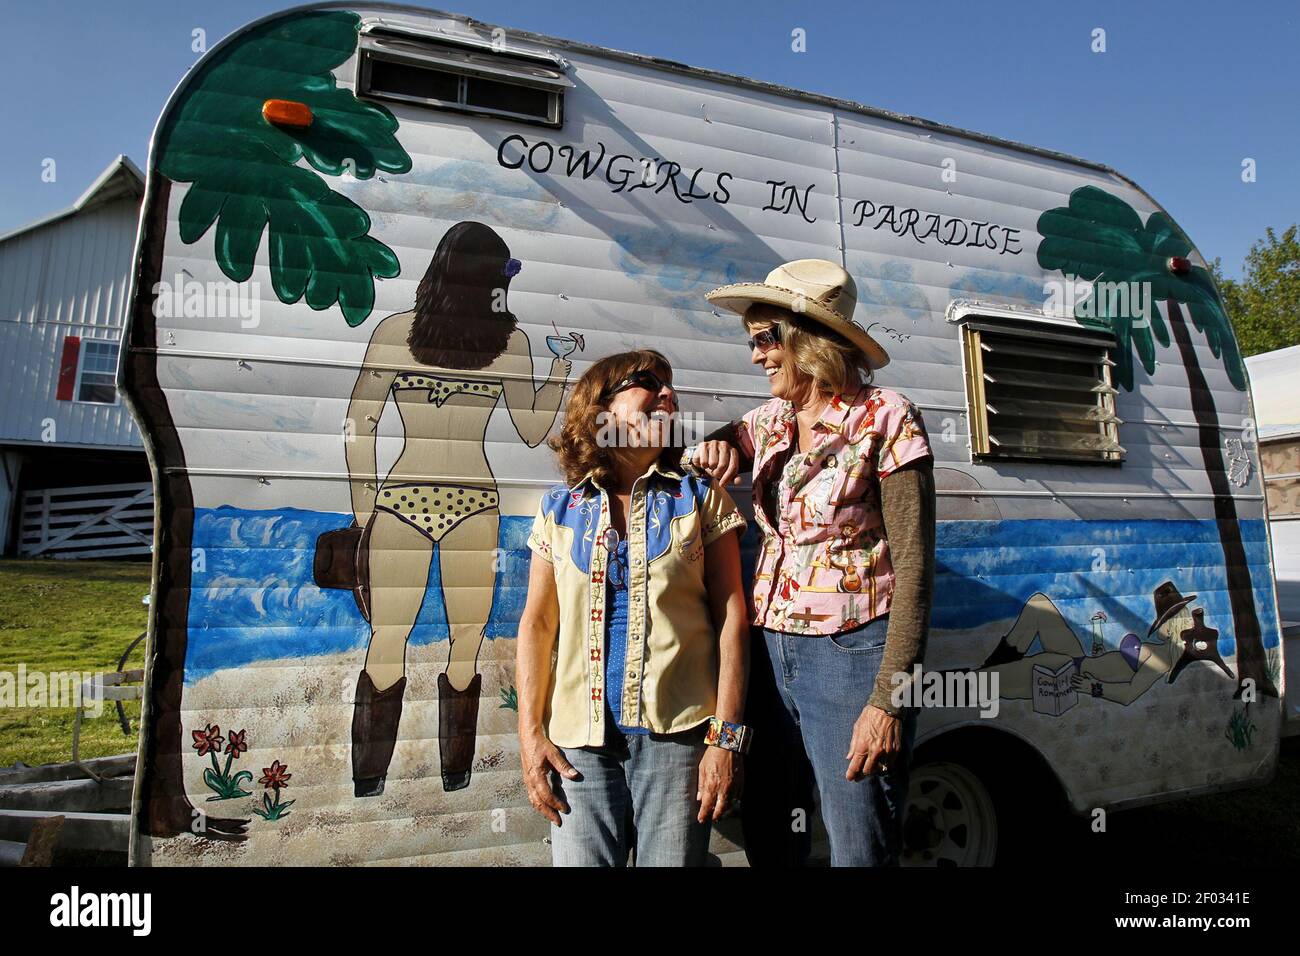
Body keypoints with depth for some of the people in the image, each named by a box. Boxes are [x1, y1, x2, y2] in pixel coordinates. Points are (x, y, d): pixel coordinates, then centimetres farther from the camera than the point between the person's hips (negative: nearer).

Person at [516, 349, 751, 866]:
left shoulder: (700, 498, 4)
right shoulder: (559, 507, 8)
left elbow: (731, 617, -1)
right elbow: (538, 622, 7)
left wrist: (726, 737, -7)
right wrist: (531, 734, 0)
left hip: (676, 734, -1)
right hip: (580, 741, 1)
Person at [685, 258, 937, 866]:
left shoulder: (885, 420, -9)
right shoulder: (771, 422, 8)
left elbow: (913, 566, -12)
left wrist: (889, 699, -16)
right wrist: (714, 448, -3)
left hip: (850, 654, -6)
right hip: (770, 650, 6)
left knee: (860, 851, 4)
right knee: (769, 842, 16)